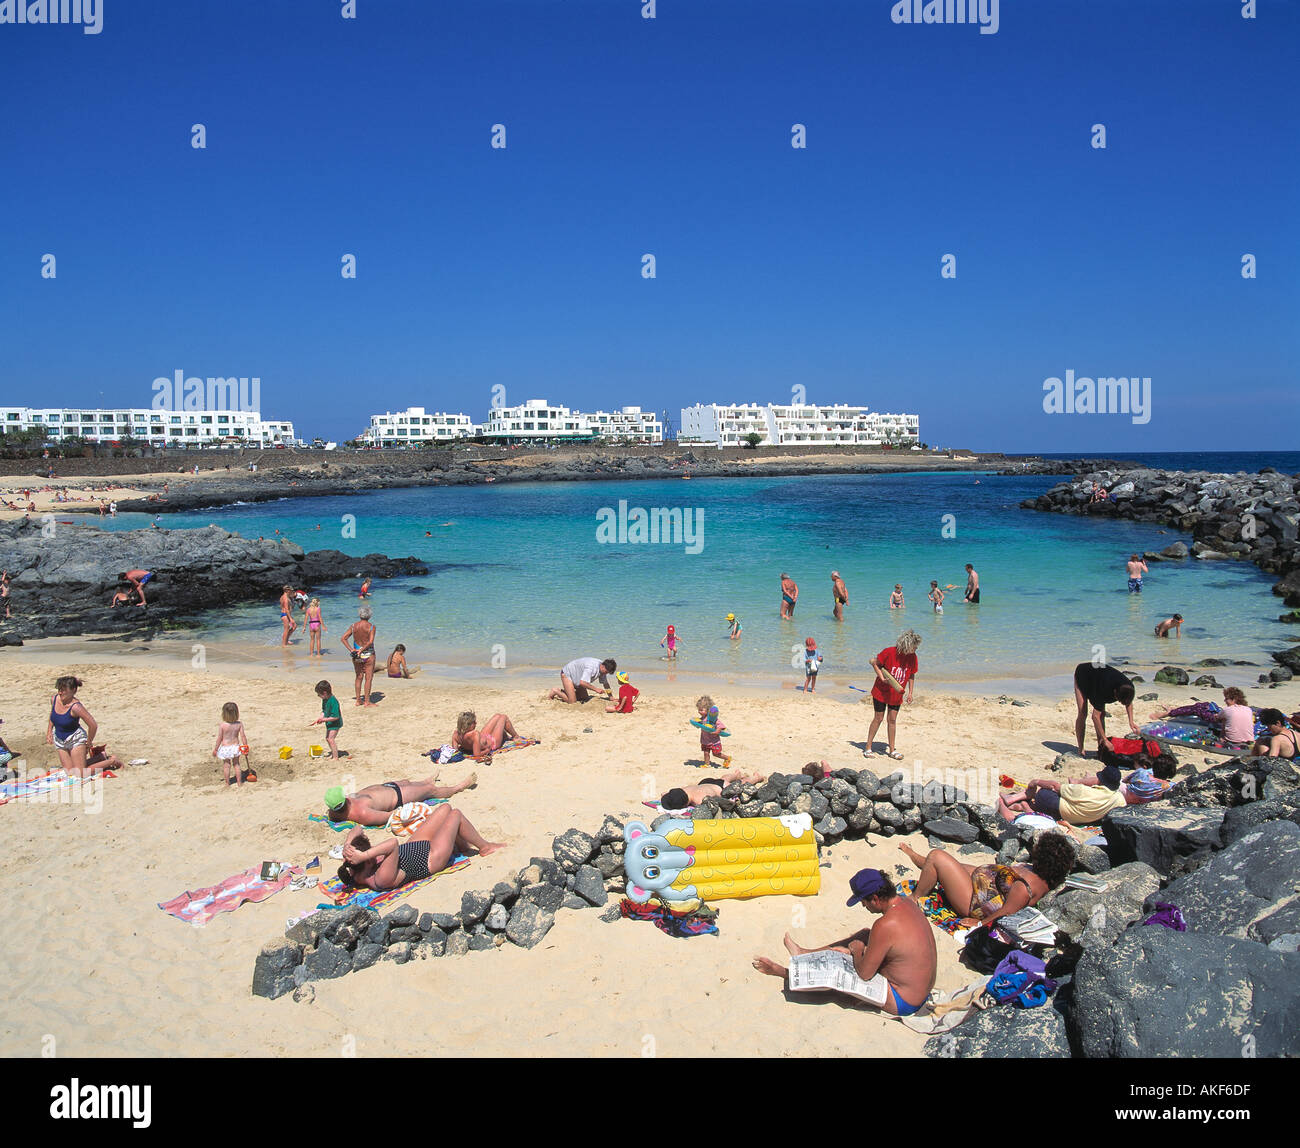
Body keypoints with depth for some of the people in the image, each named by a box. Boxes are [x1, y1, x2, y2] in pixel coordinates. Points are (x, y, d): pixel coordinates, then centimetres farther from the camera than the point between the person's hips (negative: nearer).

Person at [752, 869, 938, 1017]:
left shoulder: (886, 926, -31)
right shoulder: (905, 903, -2)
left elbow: (864, 973, -22)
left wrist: (856, 949, -3)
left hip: (902, 1003, -9)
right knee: (865, 935, 19)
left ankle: (784, 972, 24)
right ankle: (806, 953, 34)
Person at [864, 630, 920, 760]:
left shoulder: (912, 657, -6)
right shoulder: (889, 652, -19)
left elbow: (911, 675, 8)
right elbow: (874, 662, -7)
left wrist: (910, 693, 3)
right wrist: (882, 678, -17)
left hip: (896, 694, 4)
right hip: (881, 691, -4)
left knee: (892, 720, 6)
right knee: (878, 718, 1)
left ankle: (892, 750, 16)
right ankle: (868, 748, 12)